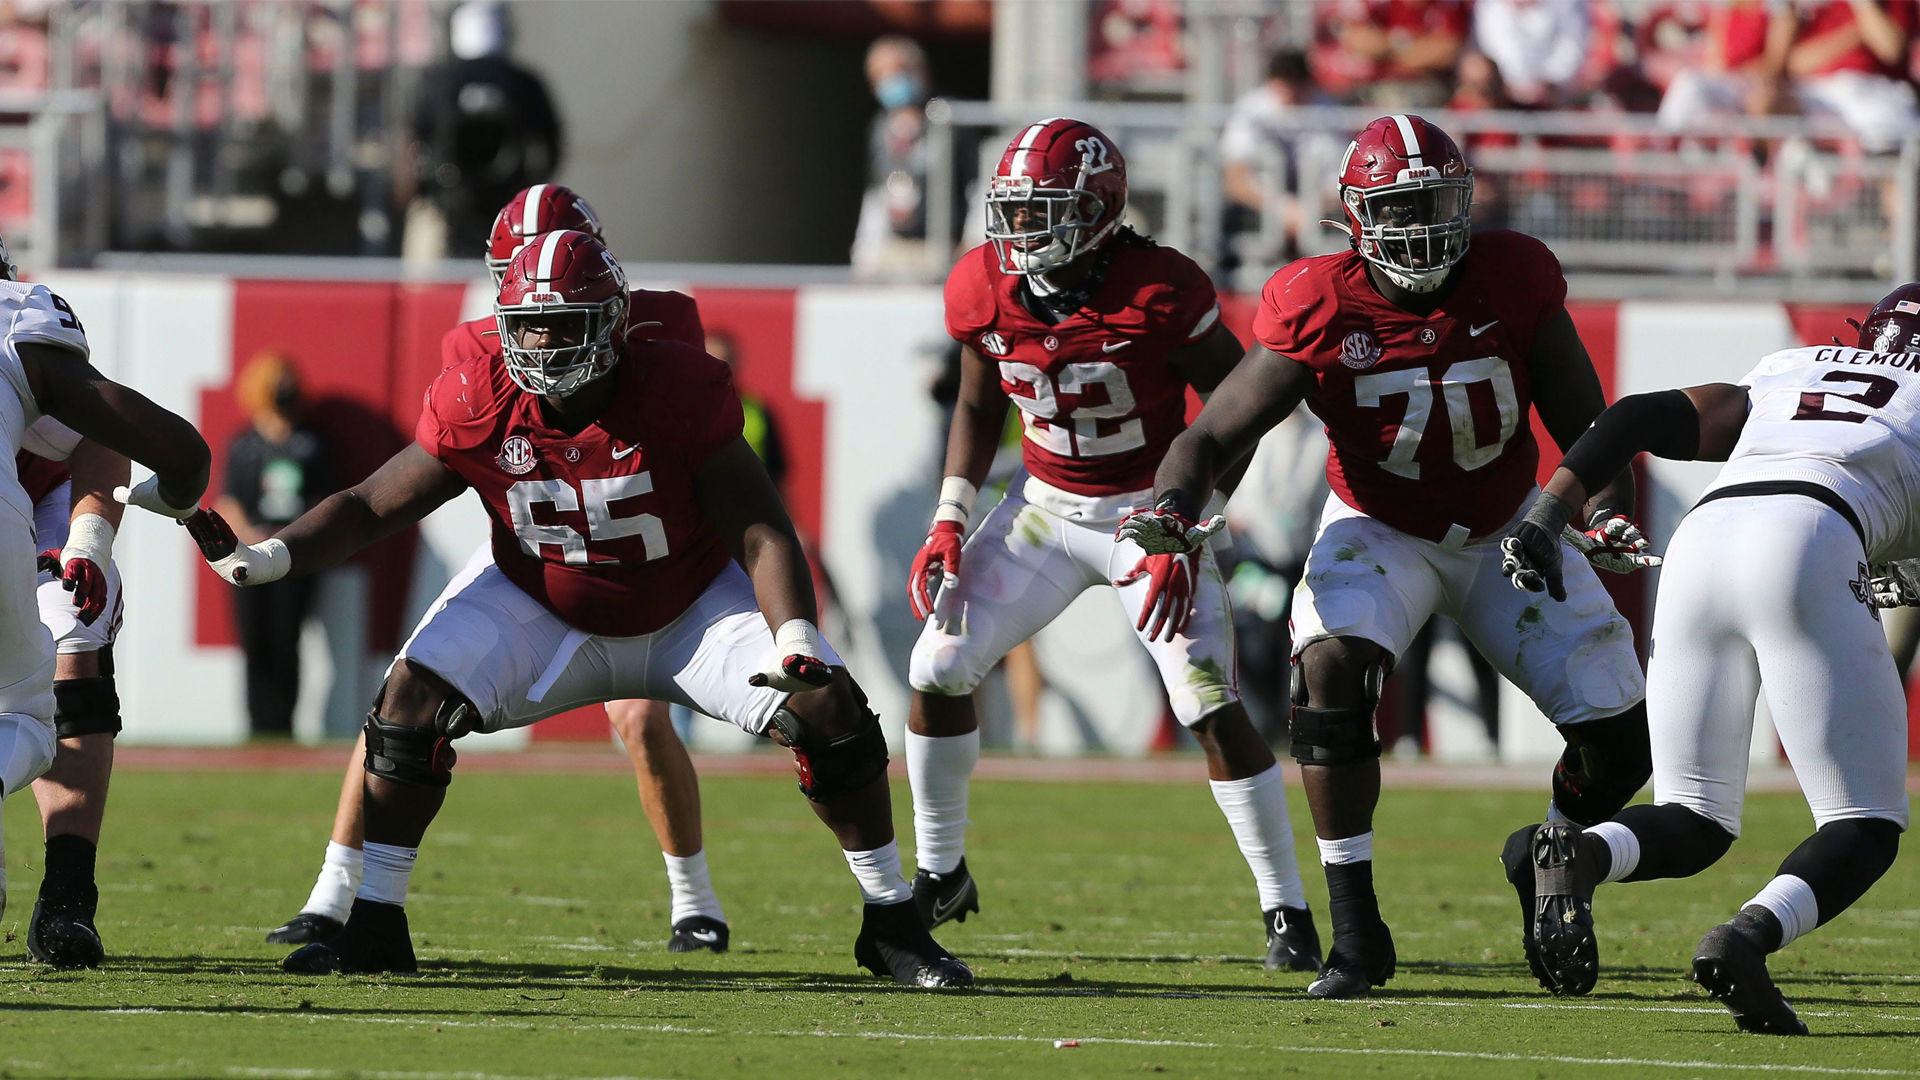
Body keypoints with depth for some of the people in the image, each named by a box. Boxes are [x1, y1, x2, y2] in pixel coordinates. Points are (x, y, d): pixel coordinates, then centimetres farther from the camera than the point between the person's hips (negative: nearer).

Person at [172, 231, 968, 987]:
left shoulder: (679, 391, -27)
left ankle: (891, 925, 0)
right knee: (414, 698, -21)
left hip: (689, 607, -1)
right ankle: (374, 926, -9)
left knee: (829, 710, -18)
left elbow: (761, 533, -26)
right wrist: (266, 558, -27)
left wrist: (795, 639, -42)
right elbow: (371, 507, -11)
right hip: (545, 608, 1)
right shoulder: (478, 406, -20)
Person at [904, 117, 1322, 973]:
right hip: (1045, 508, 5)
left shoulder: (1158, 292, -24)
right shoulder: (984, 291, -9)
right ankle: (940, 875, 20)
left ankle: (1286, 910, -5)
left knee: (1212, 706, -16)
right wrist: (948, 521, -1)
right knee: (938, 669, 0)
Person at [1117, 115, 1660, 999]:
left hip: (1508, 532, 2)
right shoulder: (1319, 311, -20)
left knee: (1619, 740, -5)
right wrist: (1172, 509, -38)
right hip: (1380, 530, -2)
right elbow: (1213, 436, -17)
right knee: (1330, 670, -33)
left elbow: (1584, 429, -7)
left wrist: (1609, 515, -26)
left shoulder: (1514, 282, -17)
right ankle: (1355, 931, -23)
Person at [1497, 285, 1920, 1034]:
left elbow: (1643, 419, 21)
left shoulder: (1781, 379, 35)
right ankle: (1747, 937, -27)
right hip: (1807, 547, -4)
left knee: (1693, 826, 13)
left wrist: (1545, 516, 14)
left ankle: (1570, 855, -20)